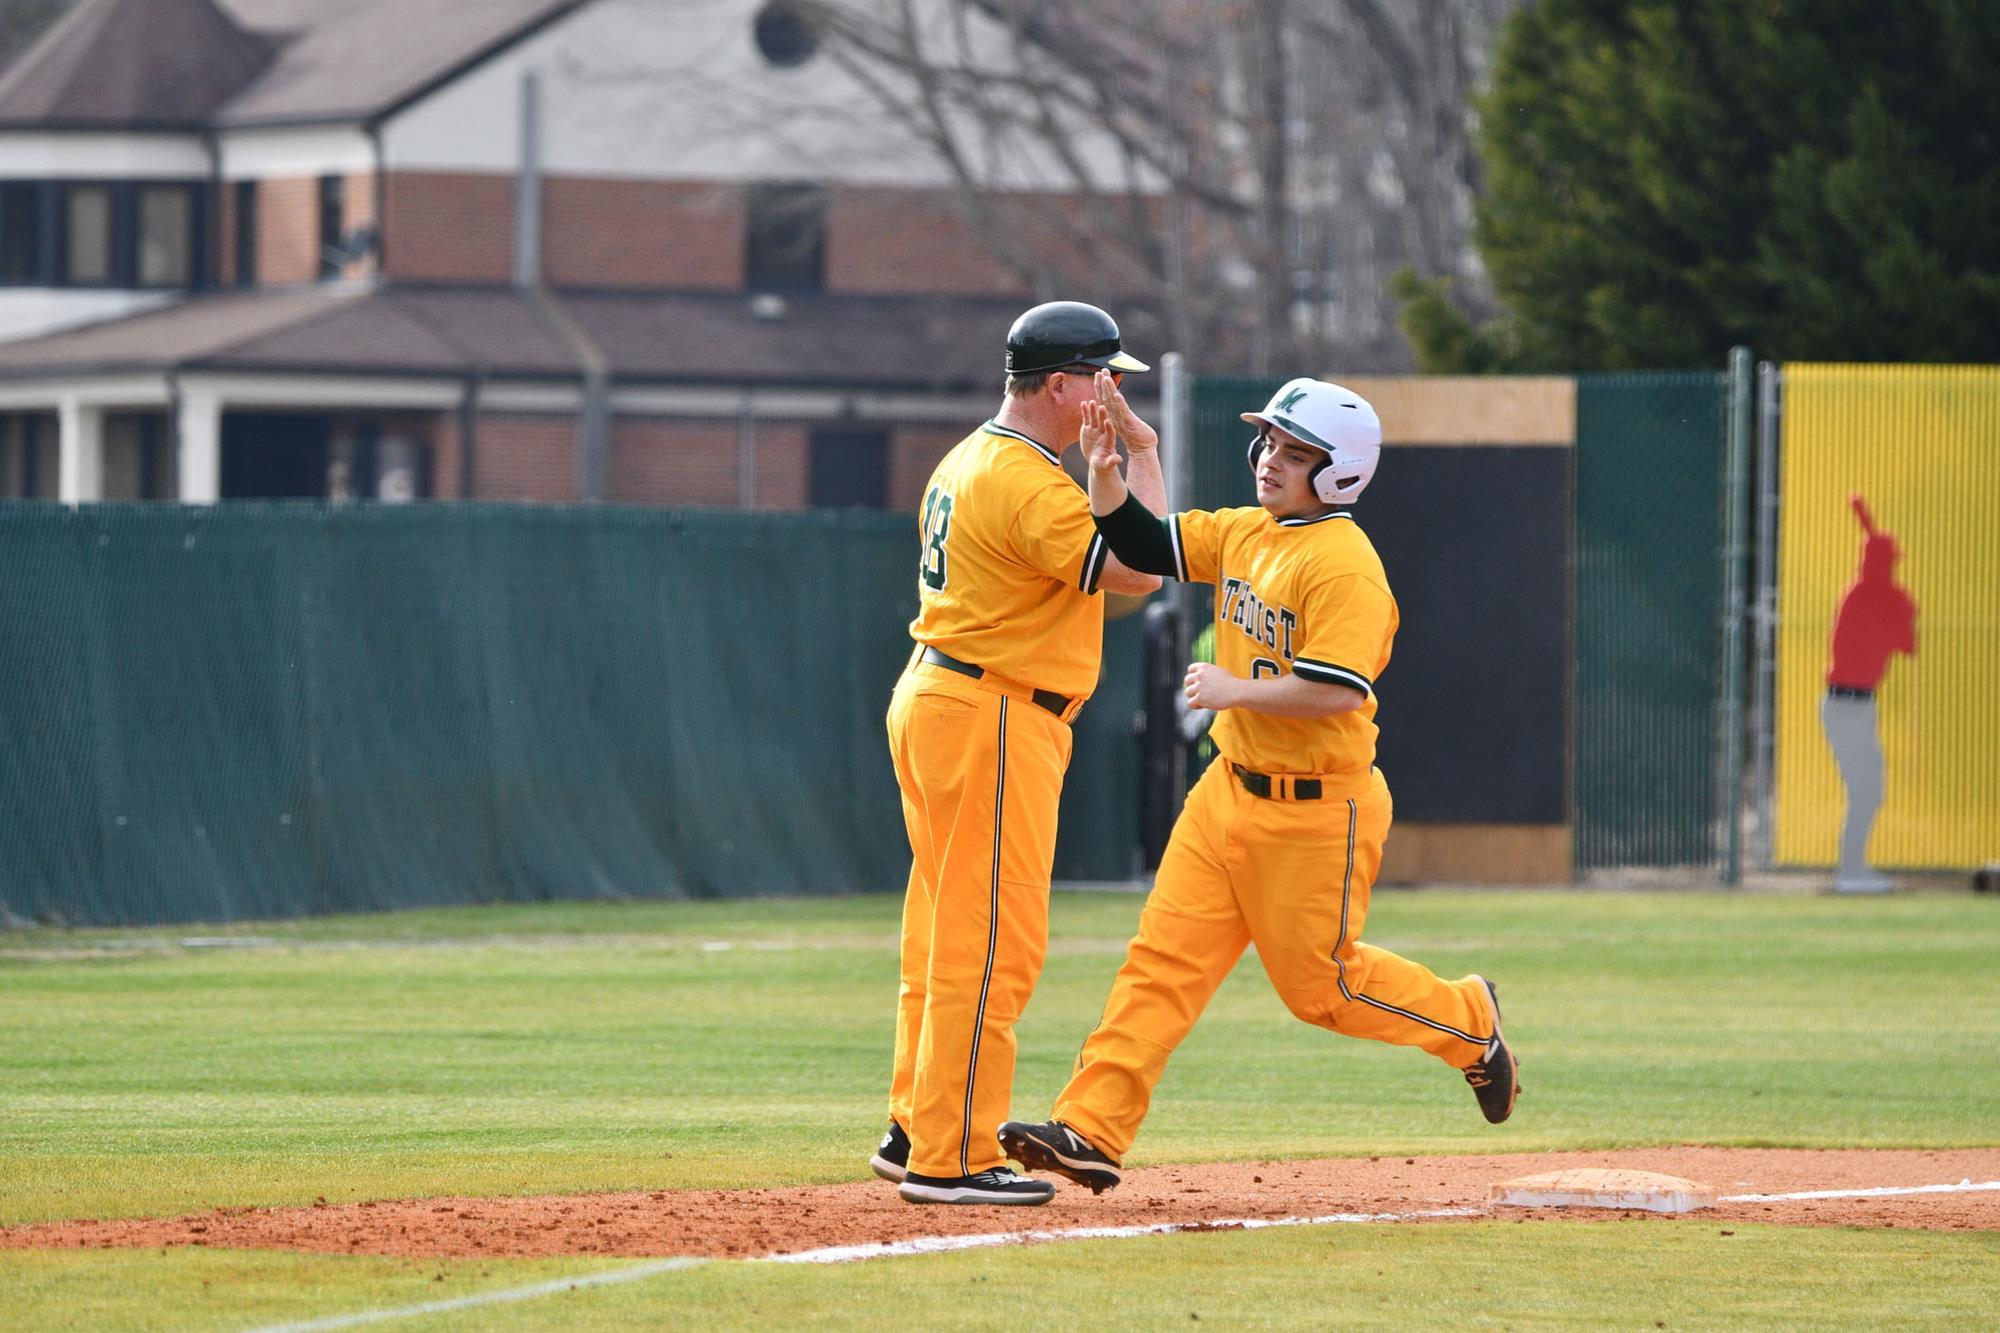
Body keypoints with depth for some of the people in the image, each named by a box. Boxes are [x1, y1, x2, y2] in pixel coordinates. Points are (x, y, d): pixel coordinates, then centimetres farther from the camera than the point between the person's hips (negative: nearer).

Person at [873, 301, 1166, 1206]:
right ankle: (951, 1159, -8)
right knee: (995, 943, -8)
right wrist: (1142, 453, -14)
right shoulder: (1026, 482, -18)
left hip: (932, 695, 11)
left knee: (945, 934, 15)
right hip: (992, 721, -11)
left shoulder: (967, 462, 15)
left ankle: (914, 1133, 20)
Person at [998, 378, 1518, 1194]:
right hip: (1231, 788, 8)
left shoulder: (1343, 563, -20)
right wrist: (1103, 471, -5)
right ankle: (1092, 1131, -6)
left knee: (1321, 982, 5)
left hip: (1316, 811, -8)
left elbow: (1337, 690, -28)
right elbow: (1143, 545, 11)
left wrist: (1233, 690, -22)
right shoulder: (1242, 534, 7)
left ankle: (1468, 1022, 30)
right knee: (1163, 958, -1)